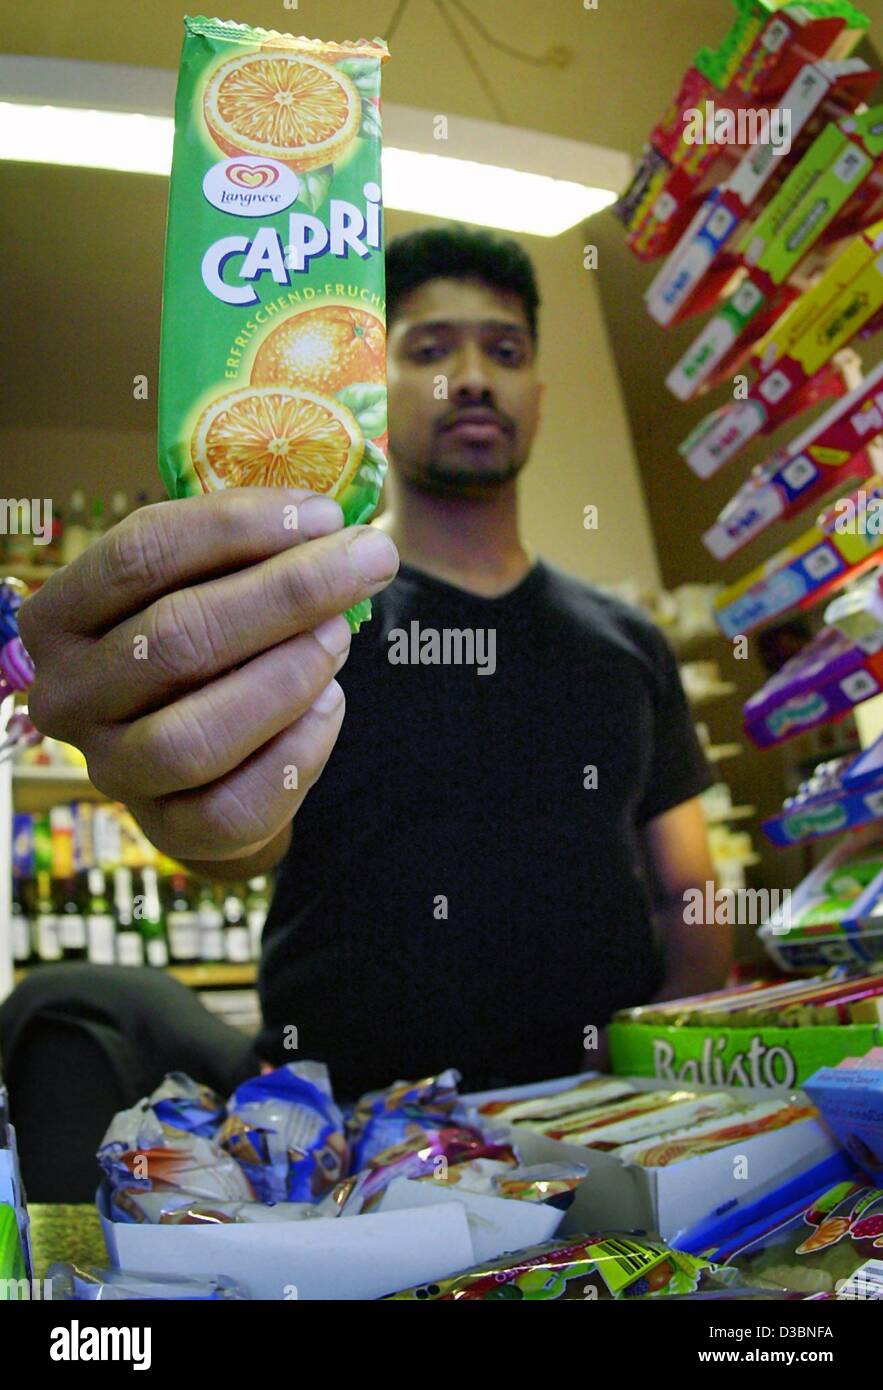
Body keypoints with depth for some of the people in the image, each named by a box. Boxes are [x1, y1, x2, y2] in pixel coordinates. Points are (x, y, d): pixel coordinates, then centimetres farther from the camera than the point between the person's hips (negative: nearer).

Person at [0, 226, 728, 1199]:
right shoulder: (284, 612, 5)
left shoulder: (626, 644, 16)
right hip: (345, 1127, -1)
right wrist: (209, 805, -36)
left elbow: (688, 892, 16)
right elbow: (255, 838, -14)